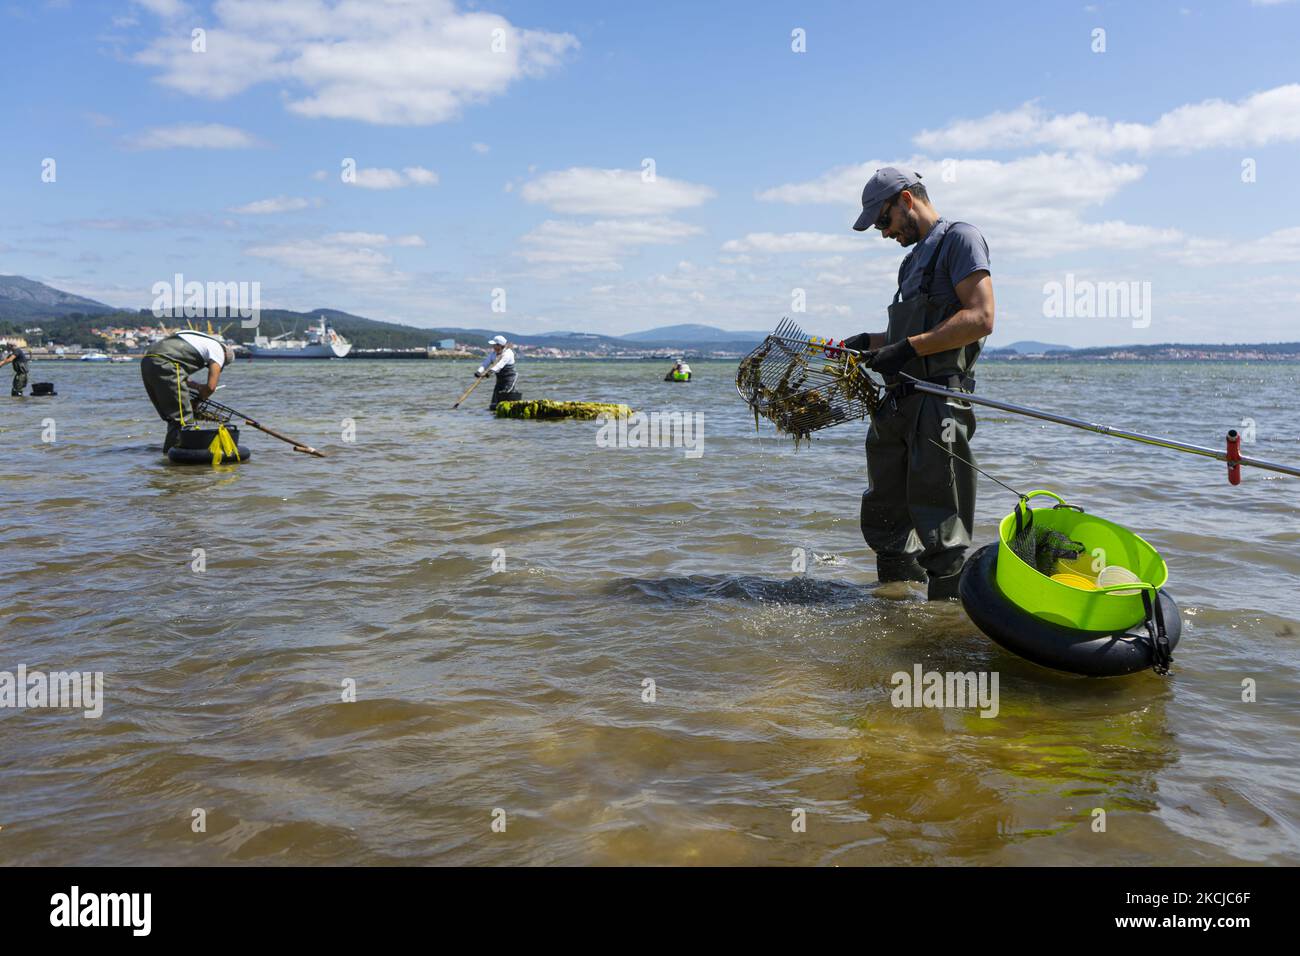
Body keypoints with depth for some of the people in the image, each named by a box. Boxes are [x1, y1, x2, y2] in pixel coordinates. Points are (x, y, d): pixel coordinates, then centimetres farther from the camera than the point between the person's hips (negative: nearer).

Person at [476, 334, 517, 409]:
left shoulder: (507, 353, -16)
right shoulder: (494, 354, 8)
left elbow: (499, 365, -32)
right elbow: (486, 363, -5)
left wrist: (491, 371, -48)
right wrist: (479, 372, -24)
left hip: (509, 380, -8)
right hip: (499, 380, 8)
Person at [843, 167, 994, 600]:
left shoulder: (960, 238, -3)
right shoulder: (917, 256, 24)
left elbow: (980, 319, -16)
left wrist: (908, 347, -20)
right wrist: (872, 343, 18)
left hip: (938, 402, -9)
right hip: (897, 403, 10)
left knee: (939, 531, -7)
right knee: (882, 520, 14)